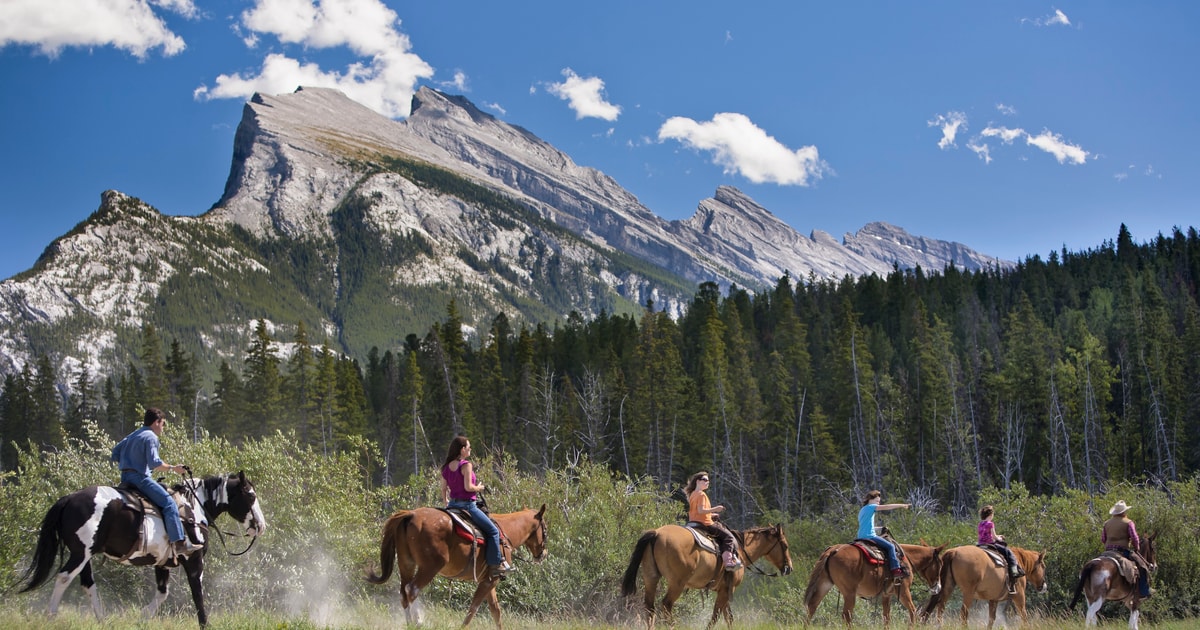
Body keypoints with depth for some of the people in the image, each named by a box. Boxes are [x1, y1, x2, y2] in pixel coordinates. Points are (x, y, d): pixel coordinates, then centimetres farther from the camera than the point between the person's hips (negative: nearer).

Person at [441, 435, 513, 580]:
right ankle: (495, 565, -3)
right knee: (493, 531, 0)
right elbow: (468, 487, -21)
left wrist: (447, 503, 24)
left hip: (452, 504, 8)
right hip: (467, 505, -8)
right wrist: (479, 488, -3)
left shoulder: (446, 467, 8)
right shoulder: (466, 465, -14)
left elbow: (443, 489, 11)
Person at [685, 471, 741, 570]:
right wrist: (714, 509, -19)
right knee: (728, 536, -5)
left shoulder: (692, 494, 16)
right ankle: (728, 561, -16)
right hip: (704, 524, -10)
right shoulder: (702, 494, -13)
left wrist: (711, 514, 20)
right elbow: (701, 510, -23)